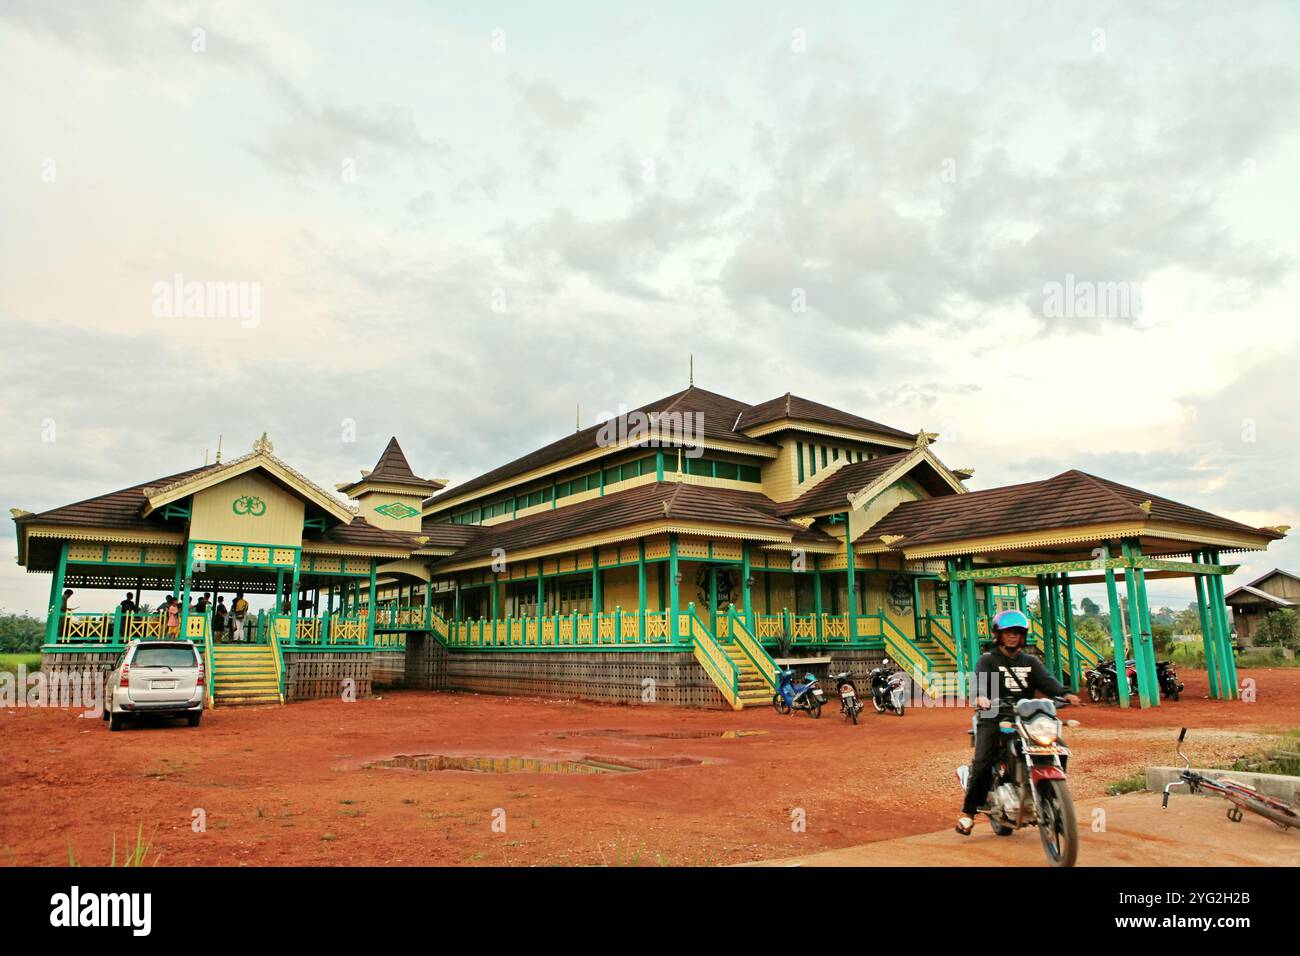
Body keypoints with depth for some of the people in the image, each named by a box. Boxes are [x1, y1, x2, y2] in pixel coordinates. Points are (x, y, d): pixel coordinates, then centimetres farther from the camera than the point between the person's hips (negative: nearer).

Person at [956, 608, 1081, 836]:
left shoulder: (1030, 662, 19)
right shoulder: (988, 660, 7)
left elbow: (1046, 680, 2)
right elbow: (980, 680, -13)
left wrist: (1064, 693, -20)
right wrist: (981, 696, -36)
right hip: (994, 718, -4)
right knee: (982, 763, -17)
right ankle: (968, 811, -7)